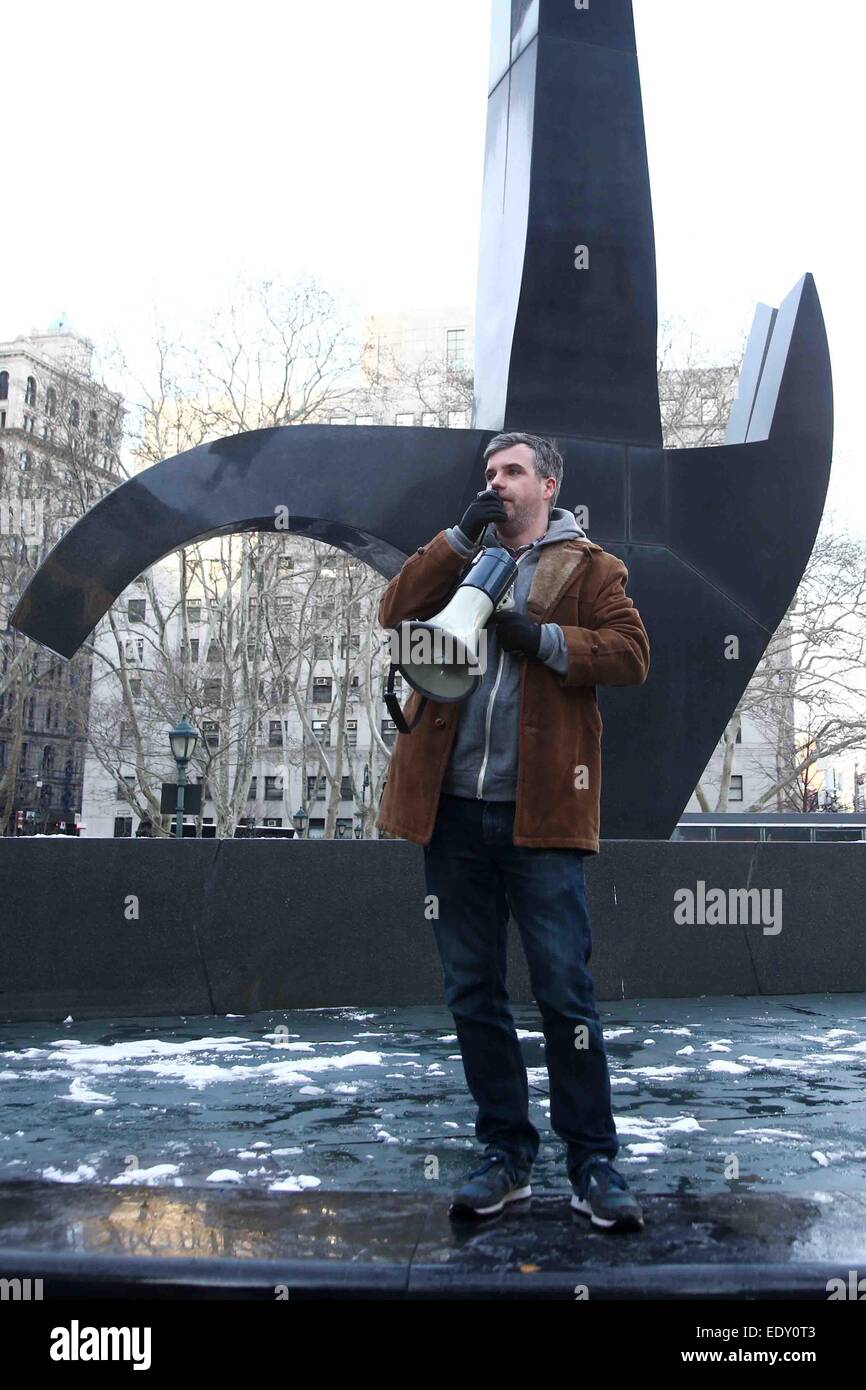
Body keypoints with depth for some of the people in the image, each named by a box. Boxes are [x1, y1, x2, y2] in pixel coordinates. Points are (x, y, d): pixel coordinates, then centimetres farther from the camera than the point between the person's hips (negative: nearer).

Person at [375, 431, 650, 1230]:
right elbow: (396, 611, 3)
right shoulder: (461, 559, 20)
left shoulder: (588, 566, 10)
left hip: (540, 812, -4)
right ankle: (506, 1155, 22)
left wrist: (543, 639, -15)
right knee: (472, 993, 9)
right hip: (454, 810, 4)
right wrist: (461, 535, -1)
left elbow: (630, 654, -3)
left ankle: (593, 1163, 13)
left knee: (565, 991, -1)